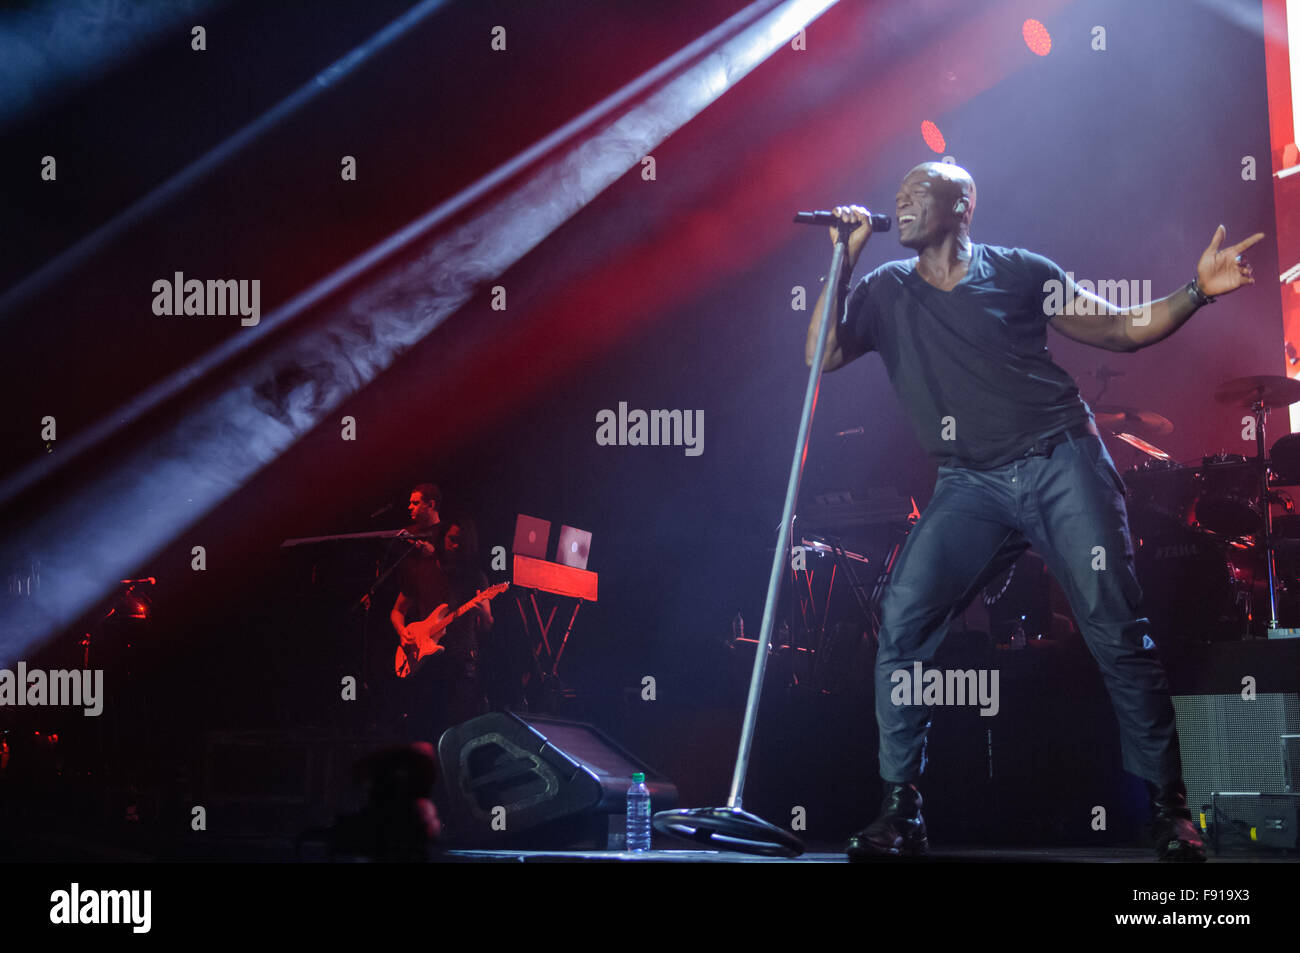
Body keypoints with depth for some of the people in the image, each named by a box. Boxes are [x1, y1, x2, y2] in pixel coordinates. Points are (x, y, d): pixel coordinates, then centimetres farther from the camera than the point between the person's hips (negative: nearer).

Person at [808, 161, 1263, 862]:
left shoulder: (1017, 272, 8)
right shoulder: (886, 291, 14)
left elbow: (1122, 331, 11)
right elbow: (821, 356, 1)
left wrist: (1196, 290, -3)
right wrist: (843, 261, -1)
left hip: (1061, 464, -1)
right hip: (970, 486, 2)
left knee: (1116, 632, -7)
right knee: (901, 621, -16)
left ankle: (1168, 806, 6)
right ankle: (899, 810, -8)